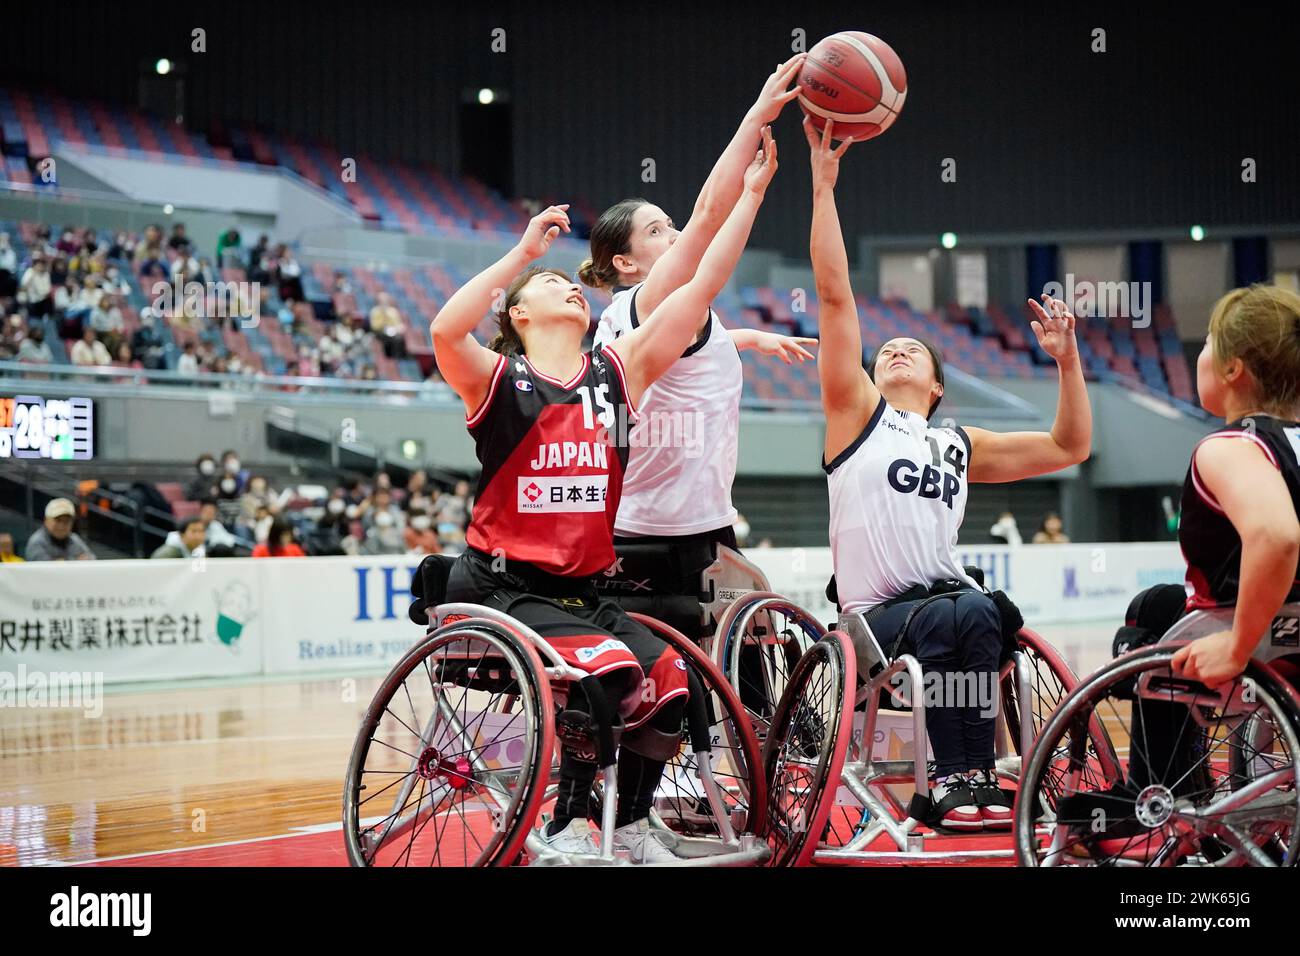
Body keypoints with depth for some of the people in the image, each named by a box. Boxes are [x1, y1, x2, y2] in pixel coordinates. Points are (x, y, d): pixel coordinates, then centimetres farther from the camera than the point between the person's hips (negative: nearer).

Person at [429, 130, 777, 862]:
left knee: (669, 680, -13)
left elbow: (703, 288, 2)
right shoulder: (500, 382, -4)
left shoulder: (618, 373, 7)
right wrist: (524, 252, -26)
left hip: (582, 588, 5)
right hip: (504, 587, -5)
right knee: (610, 671, -28)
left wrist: (752, 192, -3)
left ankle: (631, 824, 11)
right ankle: (568, 829, -11)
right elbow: (446, 332, -28)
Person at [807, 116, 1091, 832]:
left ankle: (971, 779, -21)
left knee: (999, 615, -29)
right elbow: (833, 293, 3)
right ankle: (956, 783, -25)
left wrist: (1067, 360, 13)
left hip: (950, 600, 4)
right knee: (967, 614, -32)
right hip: (873, 612, -4)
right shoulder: (858, 414, 11)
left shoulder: (960, 446, 23)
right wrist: (824, 183, -2)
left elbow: (1068, 447, 25)